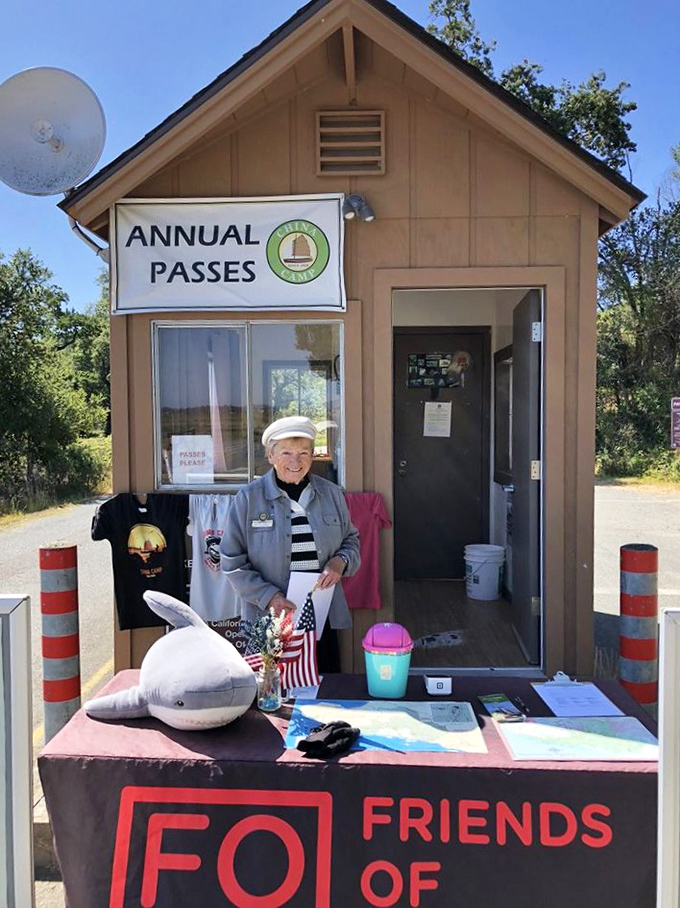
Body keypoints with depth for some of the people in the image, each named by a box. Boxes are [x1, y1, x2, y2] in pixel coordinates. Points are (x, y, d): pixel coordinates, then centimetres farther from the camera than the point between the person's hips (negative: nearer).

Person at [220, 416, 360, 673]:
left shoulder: (331, 493, 5)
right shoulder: (249, 498, -4)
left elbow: (350, 540, 16)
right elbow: (233, 561, -3)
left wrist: (340, 561, -6)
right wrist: (269, 597, -14)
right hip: (268, 621, -2)